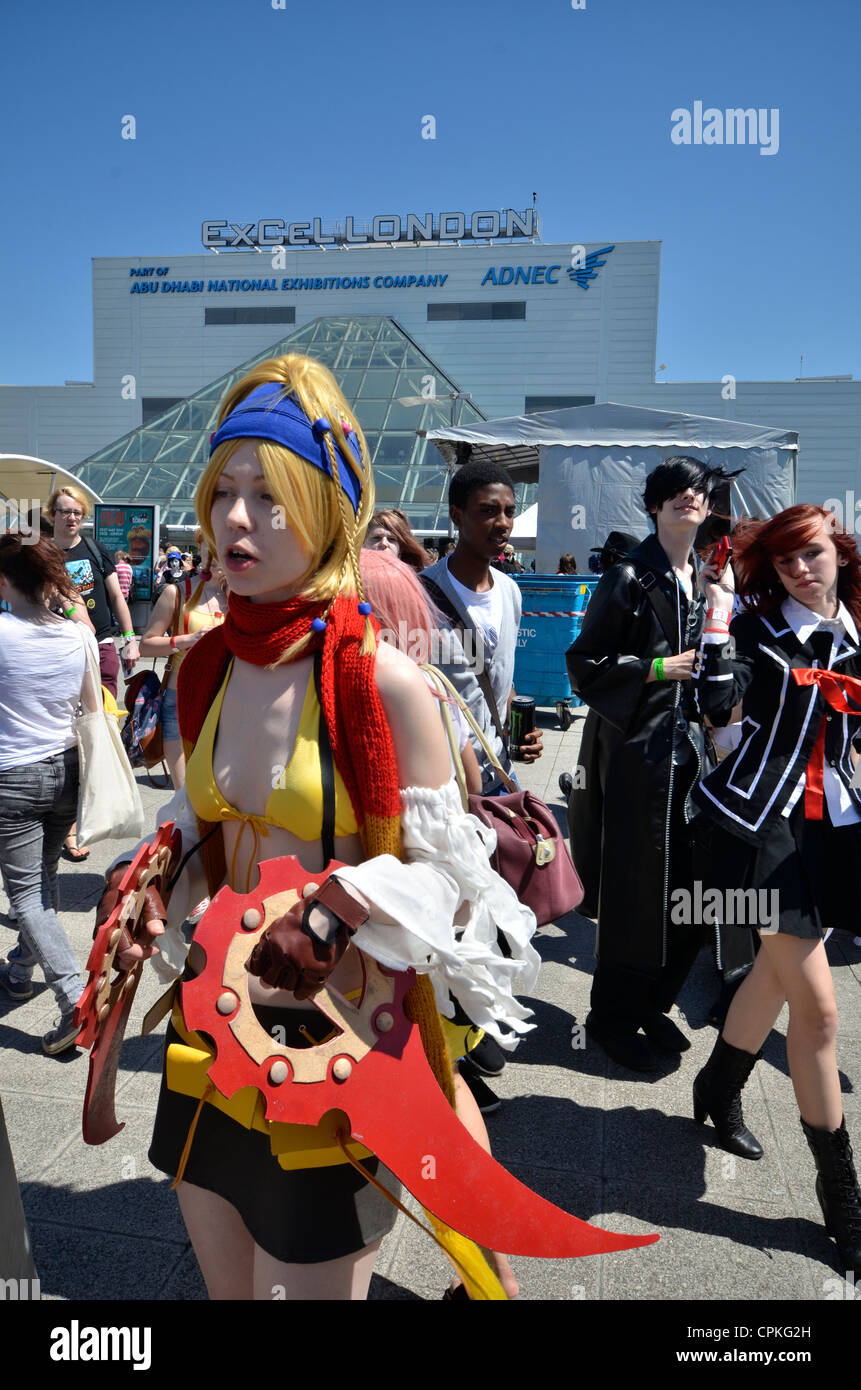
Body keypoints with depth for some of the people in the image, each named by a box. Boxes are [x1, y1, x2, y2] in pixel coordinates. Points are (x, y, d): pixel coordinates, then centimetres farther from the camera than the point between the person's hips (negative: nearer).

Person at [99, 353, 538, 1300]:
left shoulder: (385, 684, -18)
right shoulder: (203, 669, 0)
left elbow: (446, 880, -12)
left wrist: (338, 912, -28)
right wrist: (154, 894, -4)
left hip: (333, 1037, -6)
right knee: (225, 1287, 25)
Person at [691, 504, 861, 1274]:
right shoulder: (758, 626, -5)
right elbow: (718, 702, -22)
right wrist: (719, 606, -22)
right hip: (759, 819, -6)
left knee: (779, 973, 18)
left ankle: (720, 1089, 43)